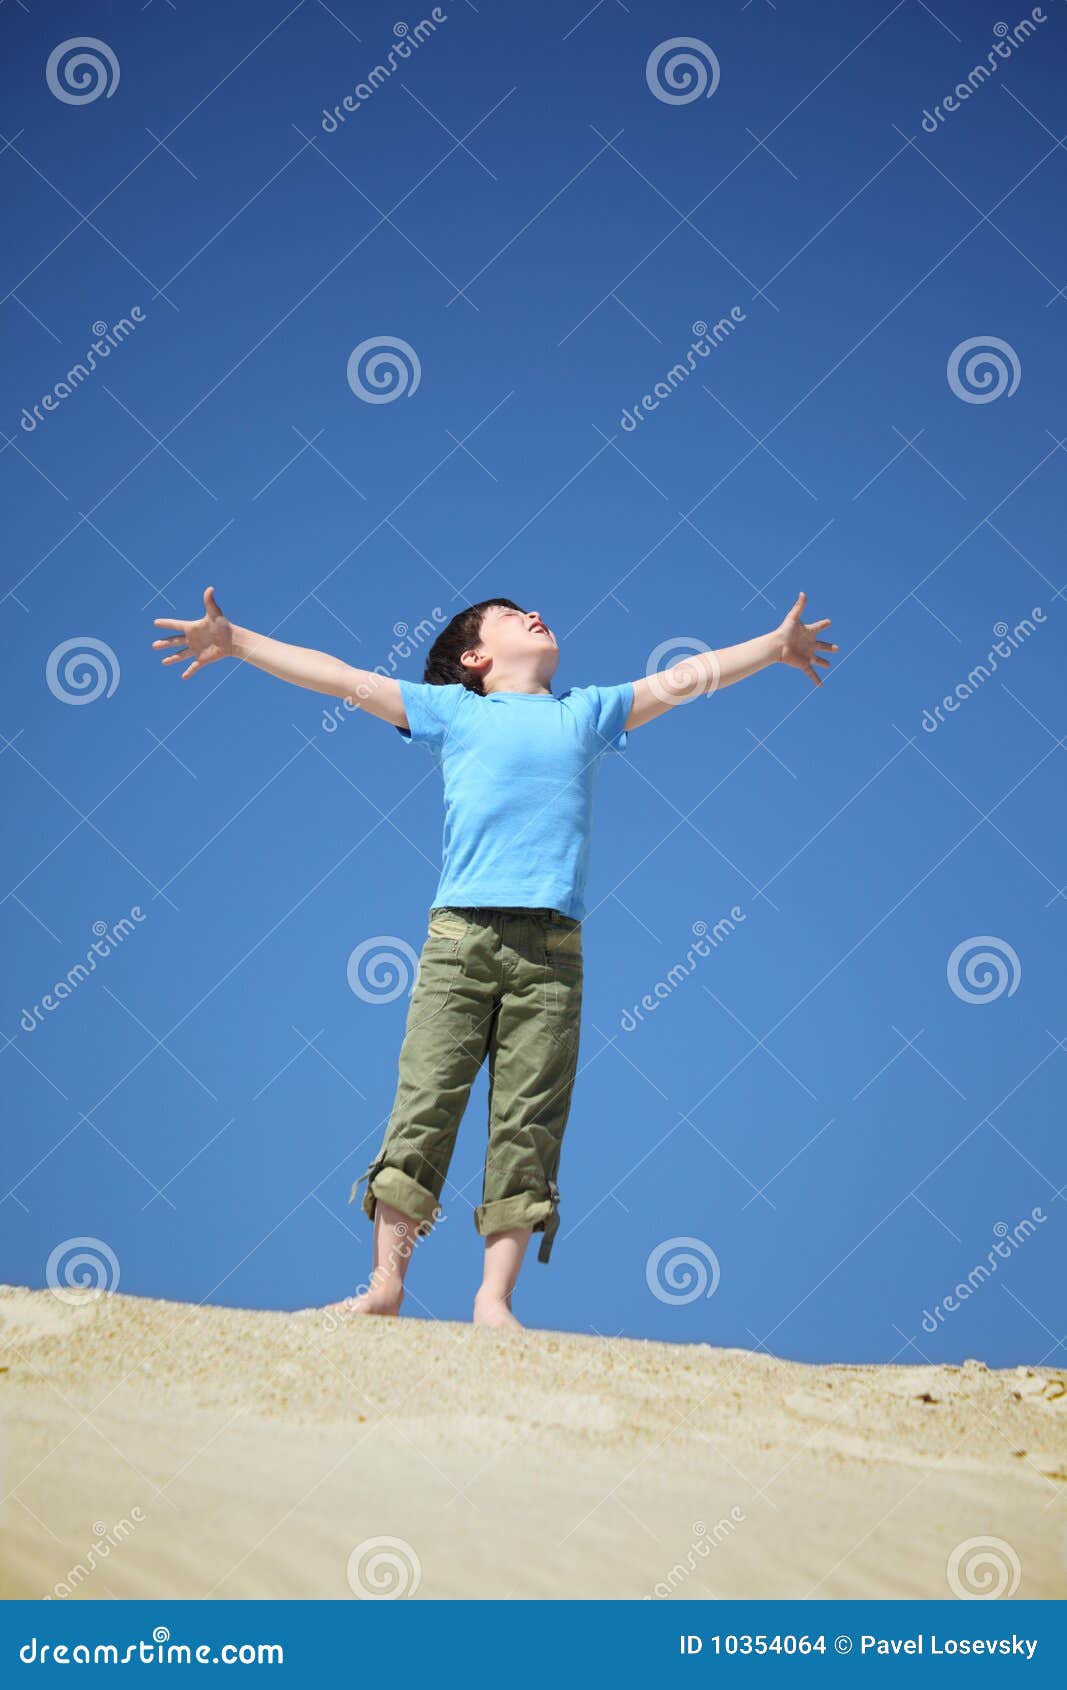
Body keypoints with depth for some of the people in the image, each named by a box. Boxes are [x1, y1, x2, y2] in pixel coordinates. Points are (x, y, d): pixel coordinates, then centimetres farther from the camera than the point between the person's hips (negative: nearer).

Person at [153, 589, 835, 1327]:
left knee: (528, 1123, -5)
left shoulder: (588, 712, 25)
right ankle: (386, 1285, -7)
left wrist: (776, 645, 31)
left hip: (551, 948, 2)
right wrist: (235, 640, 14)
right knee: (424, 1103, -9)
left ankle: (495, 1299, -4)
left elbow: (679, 680, 29)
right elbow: (342, 678, 17)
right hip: (461, 935, -2)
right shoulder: (453, 709, 18)